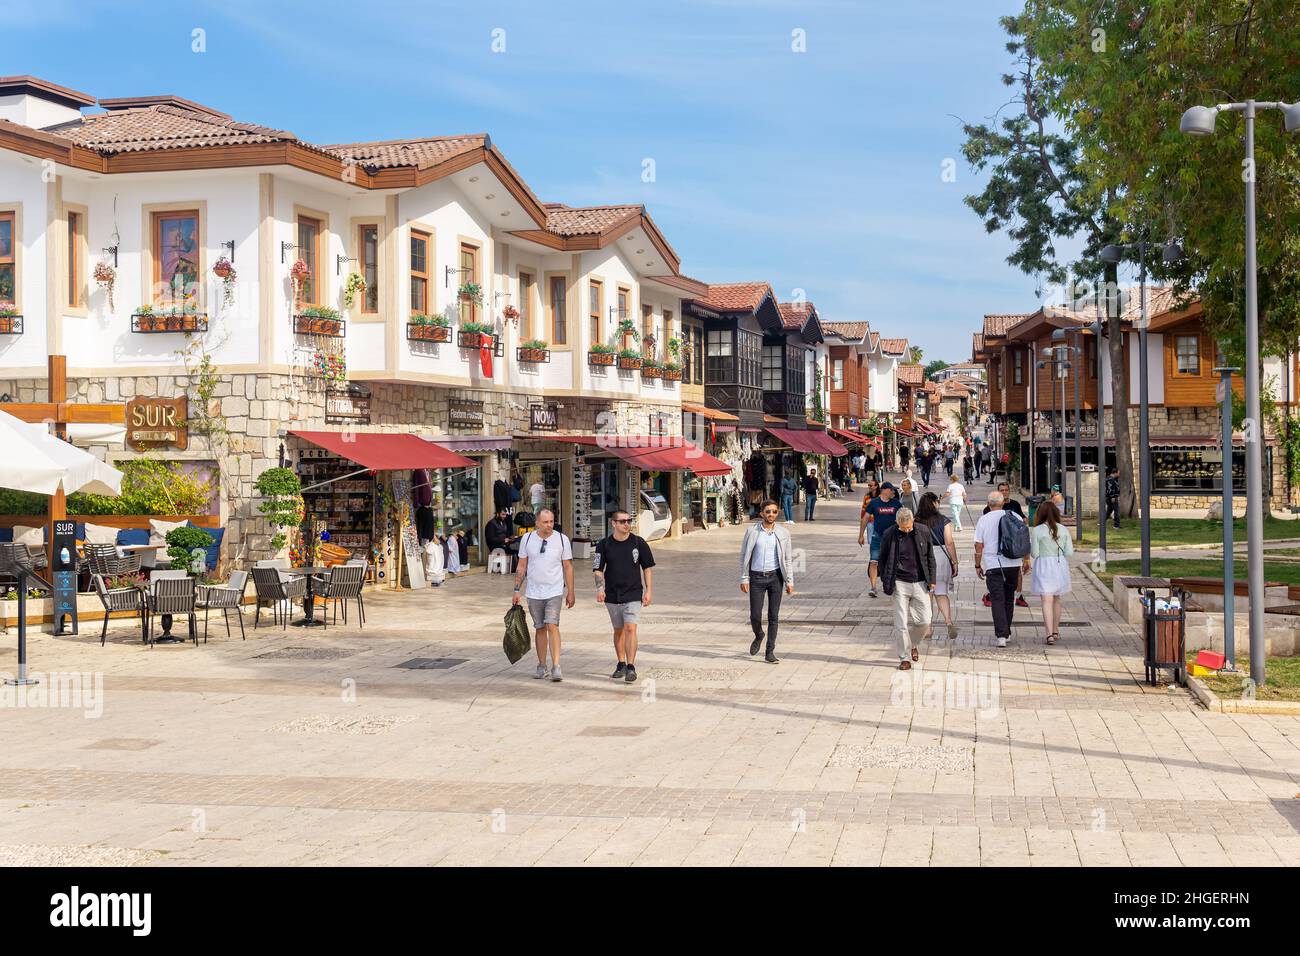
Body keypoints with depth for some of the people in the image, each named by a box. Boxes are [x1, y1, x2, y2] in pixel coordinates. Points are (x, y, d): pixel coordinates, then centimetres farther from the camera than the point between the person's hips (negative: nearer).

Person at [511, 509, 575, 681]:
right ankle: (542, 667, 17)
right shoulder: (527, 539, 2)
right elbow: (521, 567, 8)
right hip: (534, 593, 2)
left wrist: (571, 592, 3)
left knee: (552, 626, -15)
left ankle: (556, 667, -16)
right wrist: (516, 590, 5)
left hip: (554, 592, -2)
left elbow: (568, 567, 4)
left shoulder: (562, 539, -2)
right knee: (540, 629, 8)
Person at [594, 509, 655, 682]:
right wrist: (600, 588, -15)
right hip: (612, 595, 2)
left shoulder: (638, 542, -1)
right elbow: (598, 569, 1)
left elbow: (647, 567, 6)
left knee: (630, 628, -15)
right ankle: (621, 664, 27)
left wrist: (648, 590, 1)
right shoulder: (604, 544, 0)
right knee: (618, 630, 12)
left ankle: (631, 667, -15)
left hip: (633, 593, -2)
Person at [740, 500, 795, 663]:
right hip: (757, 577, 0)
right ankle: (758, 636, 30)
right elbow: (744, 556, 2)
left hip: (775, 576, 0)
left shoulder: (783, 533, 1)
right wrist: (744, 579, -2)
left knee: (774, 616, 0)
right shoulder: (751, 531, -2)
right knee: (755, 615, -3)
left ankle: (770, 652, 7)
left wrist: (790, 581, 1)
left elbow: (788, 558, 5)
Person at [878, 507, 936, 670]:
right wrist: (886, 582, 0)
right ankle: (905, 658, 9)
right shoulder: (889, 535, -6)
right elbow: (882, 559, 4)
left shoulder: (923, 532, 0)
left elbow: (930, 557, 9)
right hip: (900, 584, -2)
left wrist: (931, 580, 5)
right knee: (901, 623, -2)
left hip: (920, 583, 2)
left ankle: (912, 643, 31)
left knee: (924, 621, 2)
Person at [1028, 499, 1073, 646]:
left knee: (1047, 601, -7)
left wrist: (1031, 545, 10)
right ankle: (1055, 630, 31)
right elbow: (1069, 552, -2)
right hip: (1060, 566, 4)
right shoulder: (1063, 529, 1)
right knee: (1057, 600, 19)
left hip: (1044, 566, -4)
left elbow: (1034, 554, -9)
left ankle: (1050, 634, -17)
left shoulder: (1037, 530, -9)